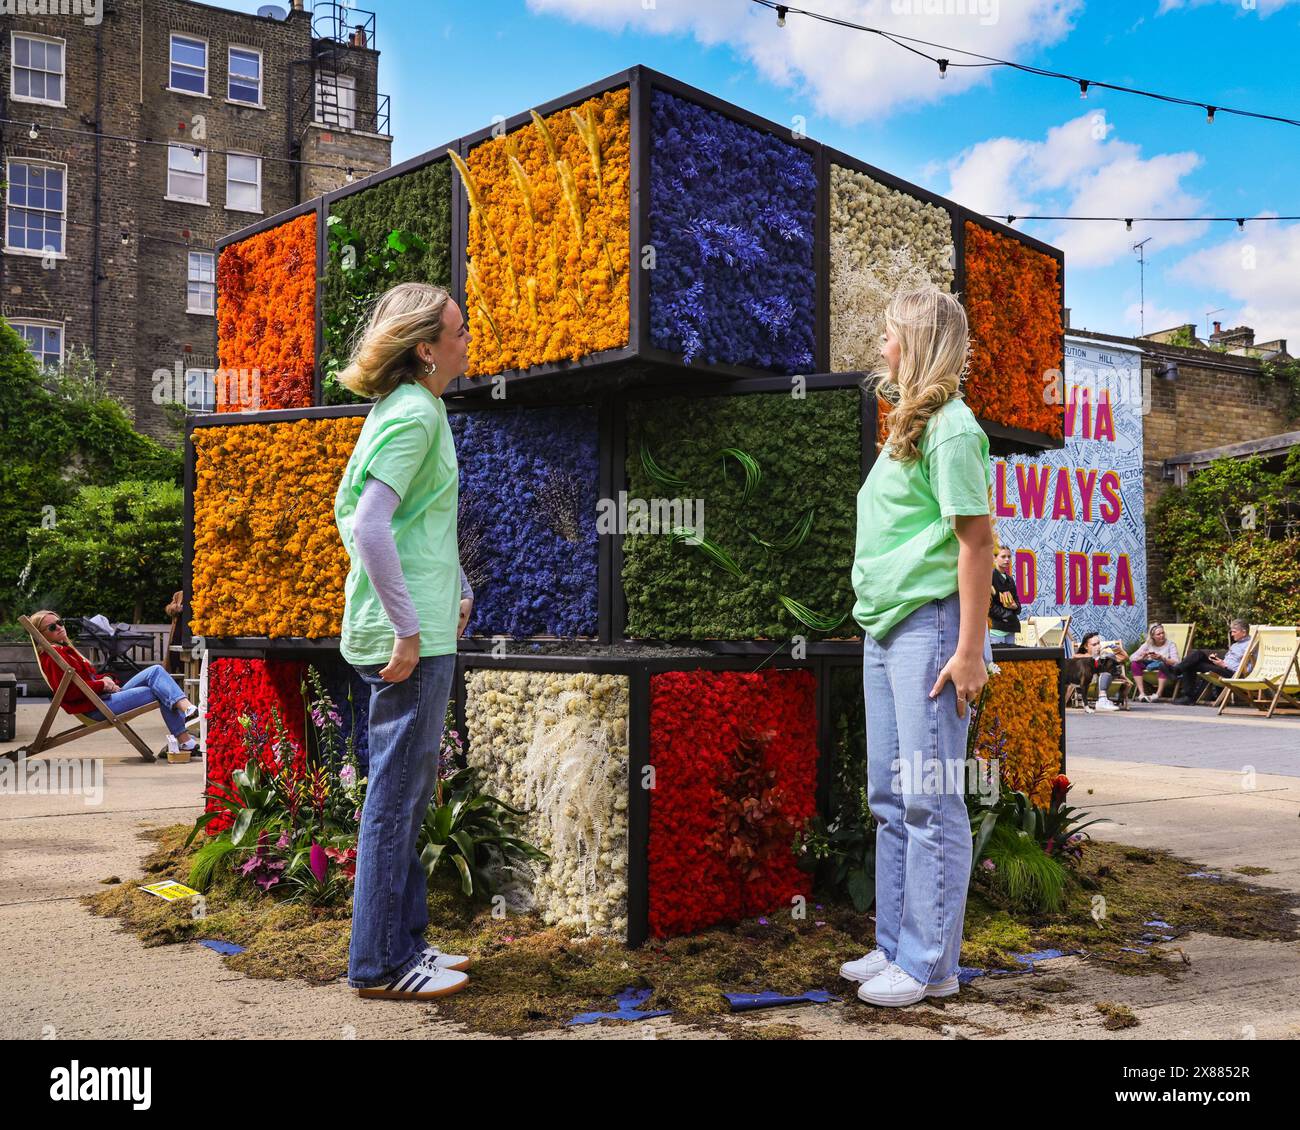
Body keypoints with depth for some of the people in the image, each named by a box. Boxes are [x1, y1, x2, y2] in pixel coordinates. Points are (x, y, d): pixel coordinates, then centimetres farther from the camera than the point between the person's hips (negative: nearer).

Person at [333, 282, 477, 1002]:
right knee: (397, 796, -1)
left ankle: (403, 942, 29)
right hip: (409, 635, -10)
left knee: (408, 793, 17)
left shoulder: (410, 409, 15)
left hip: (421, 630, 10)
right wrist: (408, 630, -21)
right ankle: (380, 965, 11)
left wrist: (457, 590, 23)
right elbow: (370, 527, -24)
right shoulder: (414, 414, -15)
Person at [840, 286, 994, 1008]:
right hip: (886, 625, 10)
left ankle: (930, 964, 8)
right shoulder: (906, 423, 17)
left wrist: (970, 649, -18)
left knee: (930, 798, -2)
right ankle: (896, 945, 25)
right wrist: (876, 621, 17)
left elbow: (975, 539, -15)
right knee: (890, 797, 14)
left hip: (930, 623, -10)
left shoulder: (950, 426, -10)